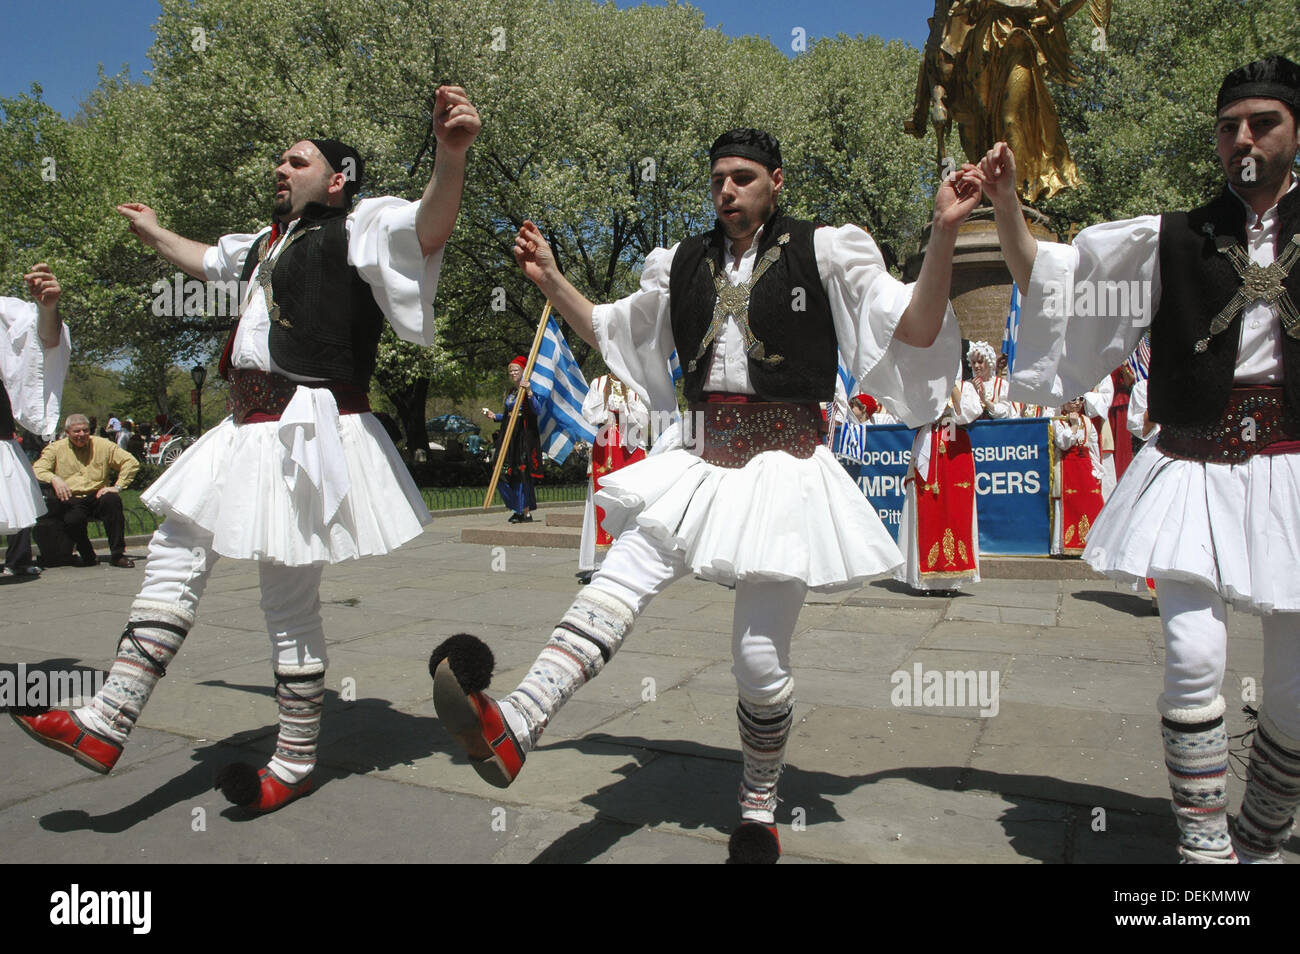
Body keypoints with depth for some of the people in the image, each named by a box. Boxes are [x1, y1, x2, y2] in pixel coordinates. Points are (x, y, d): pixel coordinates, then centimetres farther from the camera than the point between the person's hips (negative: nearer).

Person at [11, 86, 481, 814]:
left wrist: (452, 154, -41)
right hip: (252, 432, 10)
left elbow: (429, 231, -24)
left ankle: (295, 766, 13)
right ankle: (107, 726, 18)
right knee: (176, 552, 10)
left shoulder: (359, 227, -4)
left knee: (290, 599, -3)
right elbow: (208, 261, 43)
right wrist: (153, 232, 58)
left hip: (309, 434, -9)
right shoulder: (269, 241, 23)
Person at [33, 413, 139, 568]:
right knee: (73, 519, -35)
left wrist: (117, 486, -4)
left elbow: (131, 462, 6)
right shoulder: (56, 449, 9)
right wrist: (54, 478, -25)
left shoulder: (102, 445, 9)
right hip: (71, 501, -1)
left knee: (112, 500, -33)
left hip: (97, 497, 1)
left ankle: (117, 554, -24)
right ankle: (88, 556, -5)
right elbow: (37, 469, -3)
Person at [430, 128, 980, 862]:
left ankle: (761, 813, 21)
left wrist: (944, 233, -16)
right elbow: (613, 333, 24)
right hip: (701, 459, 4)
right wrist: (551, 280, 14)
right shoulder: (686, 265, 12)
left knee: (761, 659, -3)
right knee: (624, 573, -18)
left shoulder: (824, 253, 0)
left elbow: (916, 332, -6)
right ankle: (514, 728, -29)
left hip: (784, 465, -4)